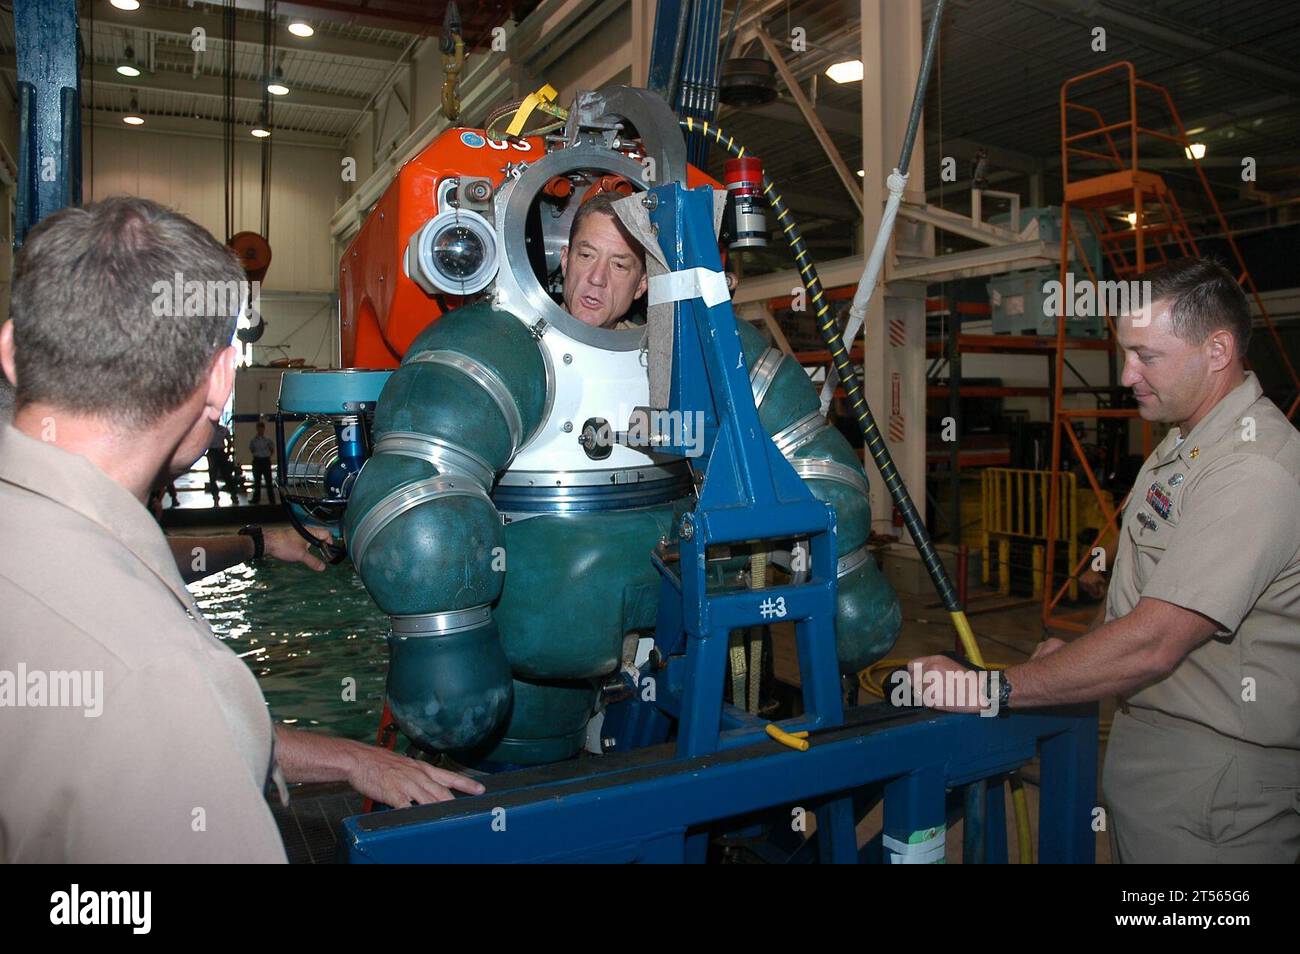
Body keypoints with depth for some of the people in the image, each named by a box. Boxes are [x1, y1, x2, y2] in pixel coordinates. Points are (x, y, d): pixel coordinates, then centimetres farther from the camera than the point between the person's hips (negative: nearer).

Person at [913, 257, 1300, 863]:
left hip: (1211, 779, -9)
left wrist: (989, 689, -26)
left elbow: (1152, 644, -30)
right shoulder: (1185, 442, 9)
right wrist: (1079, 656, 4)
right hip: (1147, 746, 9)